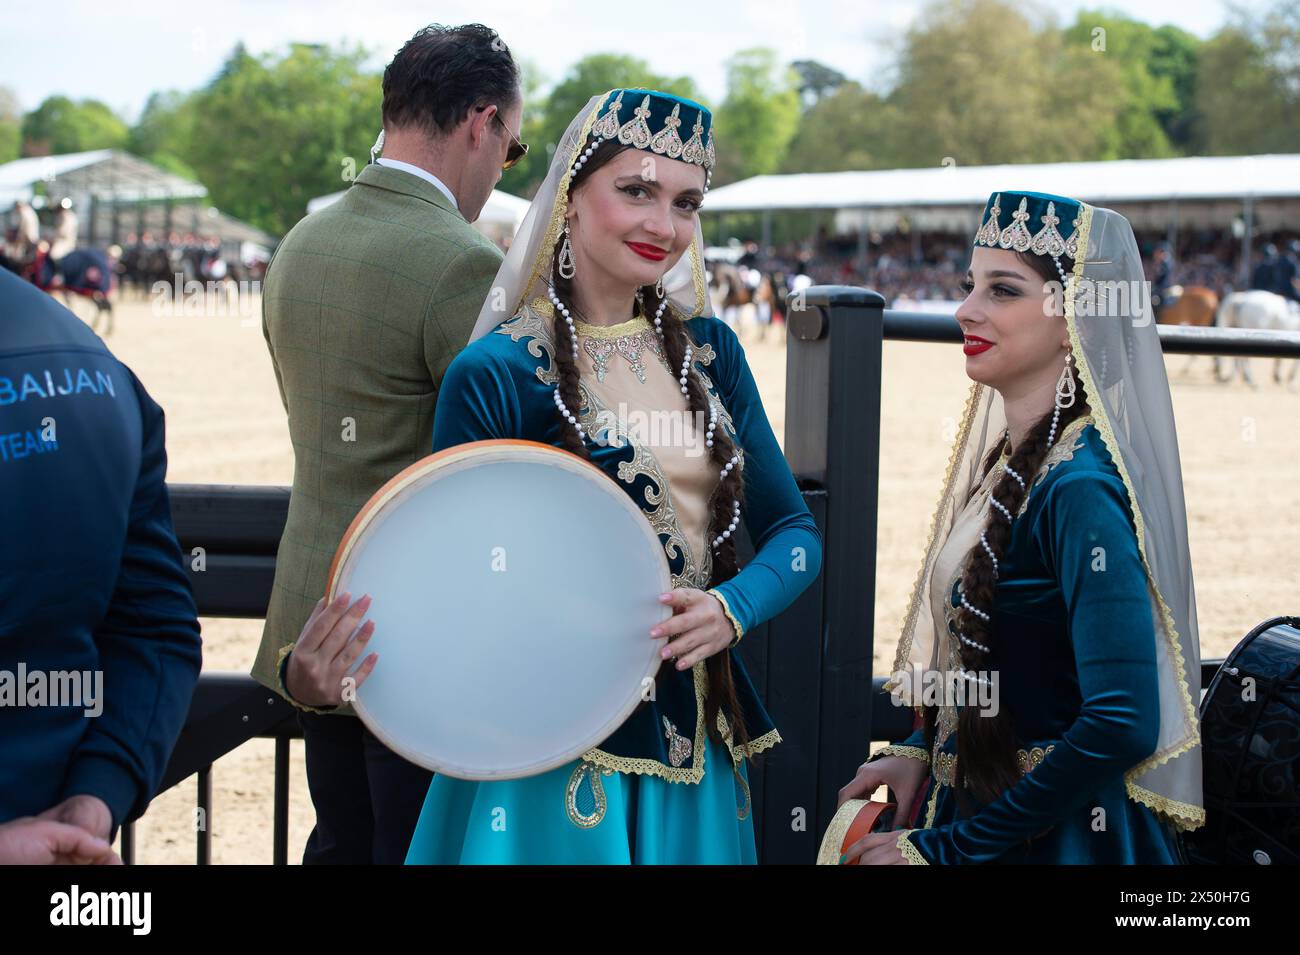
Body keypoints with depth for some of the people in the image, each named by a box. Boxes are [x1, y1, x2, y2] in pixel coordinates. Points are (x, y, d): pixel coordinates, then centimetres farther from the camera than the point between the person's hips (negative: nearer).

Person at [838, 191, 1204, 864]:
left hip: (1056, 835, -8)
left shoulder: (1079, 486, -22)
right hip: (977, 808, 8)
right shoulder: (1014, 460, 5)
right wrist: (918, 751, 1)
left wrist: (941, 849, -22)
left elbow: (1123, 724, -28)